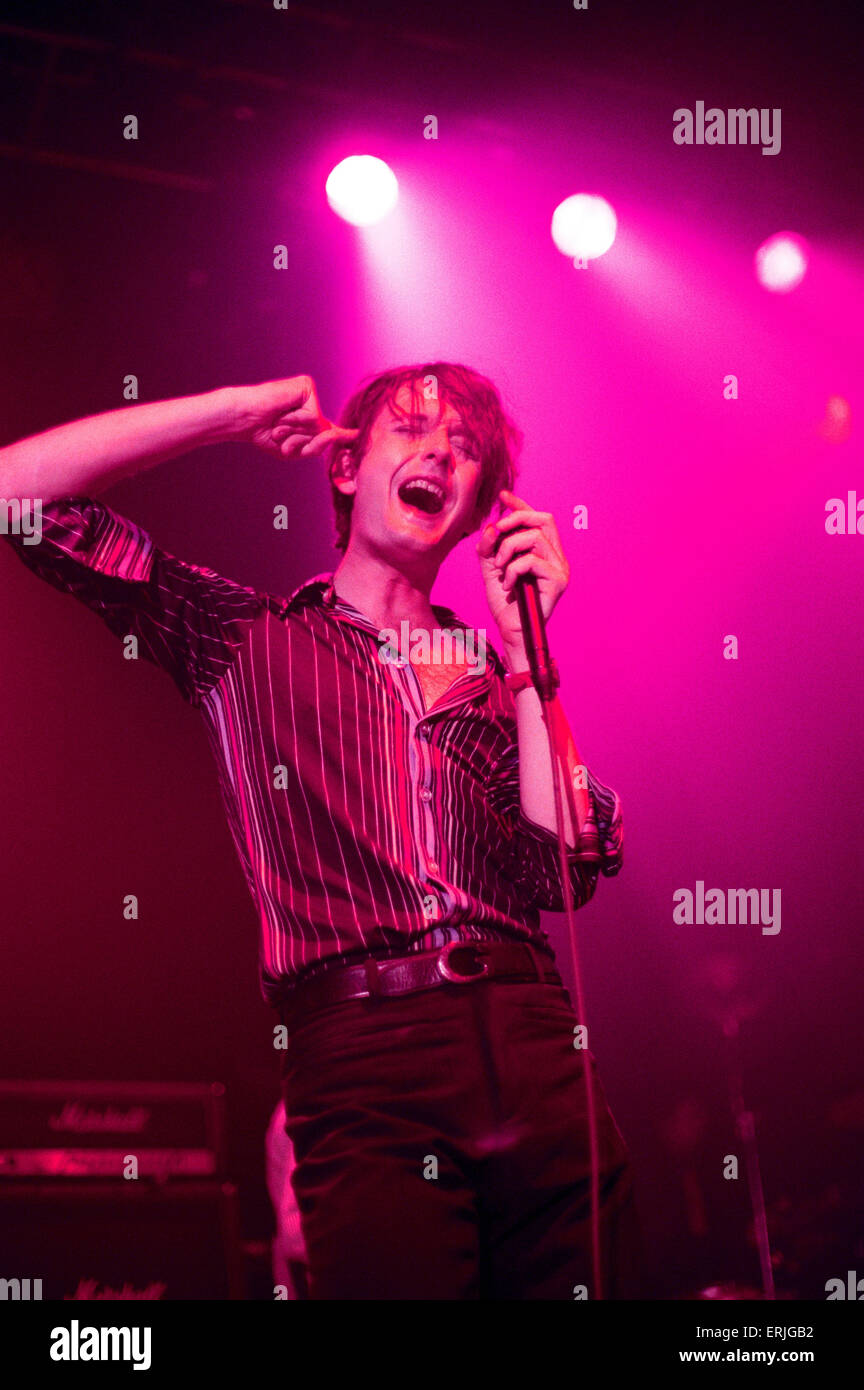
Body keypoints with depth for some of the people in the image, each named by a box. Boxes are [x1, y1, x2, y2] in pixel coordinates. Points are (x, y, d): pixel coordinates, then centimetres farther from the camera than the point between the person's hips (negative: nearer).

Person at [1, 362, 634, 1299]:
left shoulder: (495, 671, 19)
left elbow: (562, 870, 2)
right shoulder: (244, 637, 12)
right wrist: (242, 409, 6)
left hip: (535, 1054, 3)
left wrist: (521, 640, 2)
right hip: (362, 1058, -3)